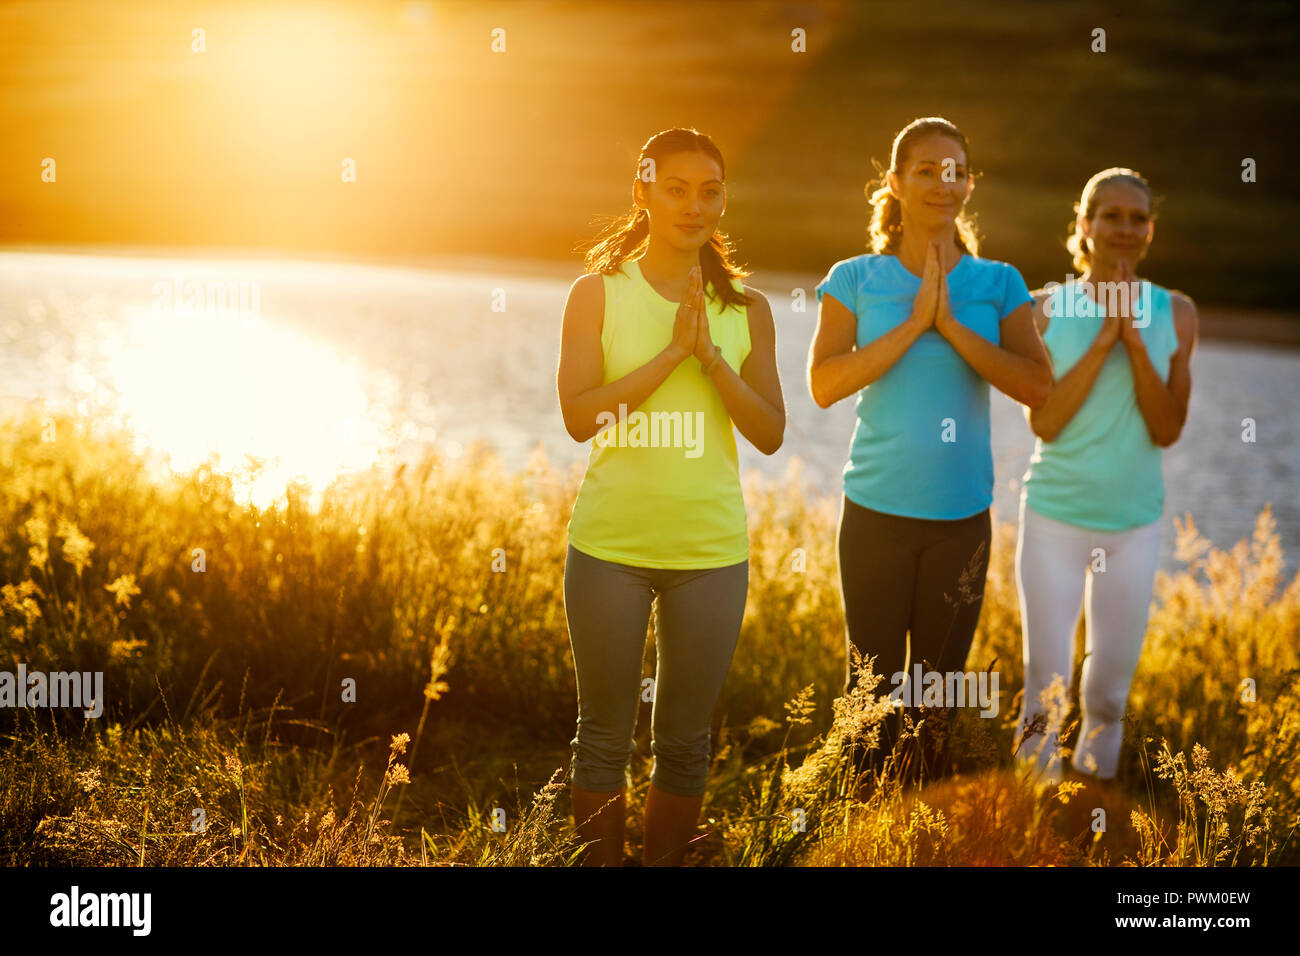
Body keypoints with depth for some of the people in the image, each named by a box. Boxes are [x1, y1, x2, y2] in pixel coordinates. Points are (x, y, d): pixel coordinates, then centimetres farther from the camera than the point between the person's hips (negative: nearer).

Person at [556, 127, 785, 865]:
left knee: (686, 741, 8)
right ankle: (602, 861, 19)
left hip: (712, 551, 2)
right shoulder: (599, 294, 0)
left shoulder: (747, 310, 6)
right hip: (609, 546, -1)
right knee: (605, 736, 7)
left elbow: (771, 434, 1)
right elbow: (579, 415, -10)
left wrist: (712, 356, -12)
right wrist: (673, 352, -15)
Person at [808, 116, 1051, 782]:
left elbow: (1037, 386, -8)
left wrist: (951, 325, -15)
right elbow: (824, 384, -11)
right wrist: (913, 323, -16)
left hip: (961, 514, 1)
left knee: (939, 683, 8)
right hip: (877, 510, -1)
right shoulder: (855, 280, 1)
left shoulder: (997, 284, 4)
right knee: (873, 682, 3)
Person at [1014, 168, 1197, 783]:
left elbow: (1168, 430, -7)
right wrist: (1102, 340, -19)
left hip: (1135, 524, 2)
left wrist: (1136, 341, -18)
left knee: (1110, 690, 13)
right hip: (1055, 516, -2)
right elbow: (1044, 422, -13)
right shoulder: (1048, 308, -6)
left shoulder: (1176, 314, -2)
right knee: (1046, 685, 0)